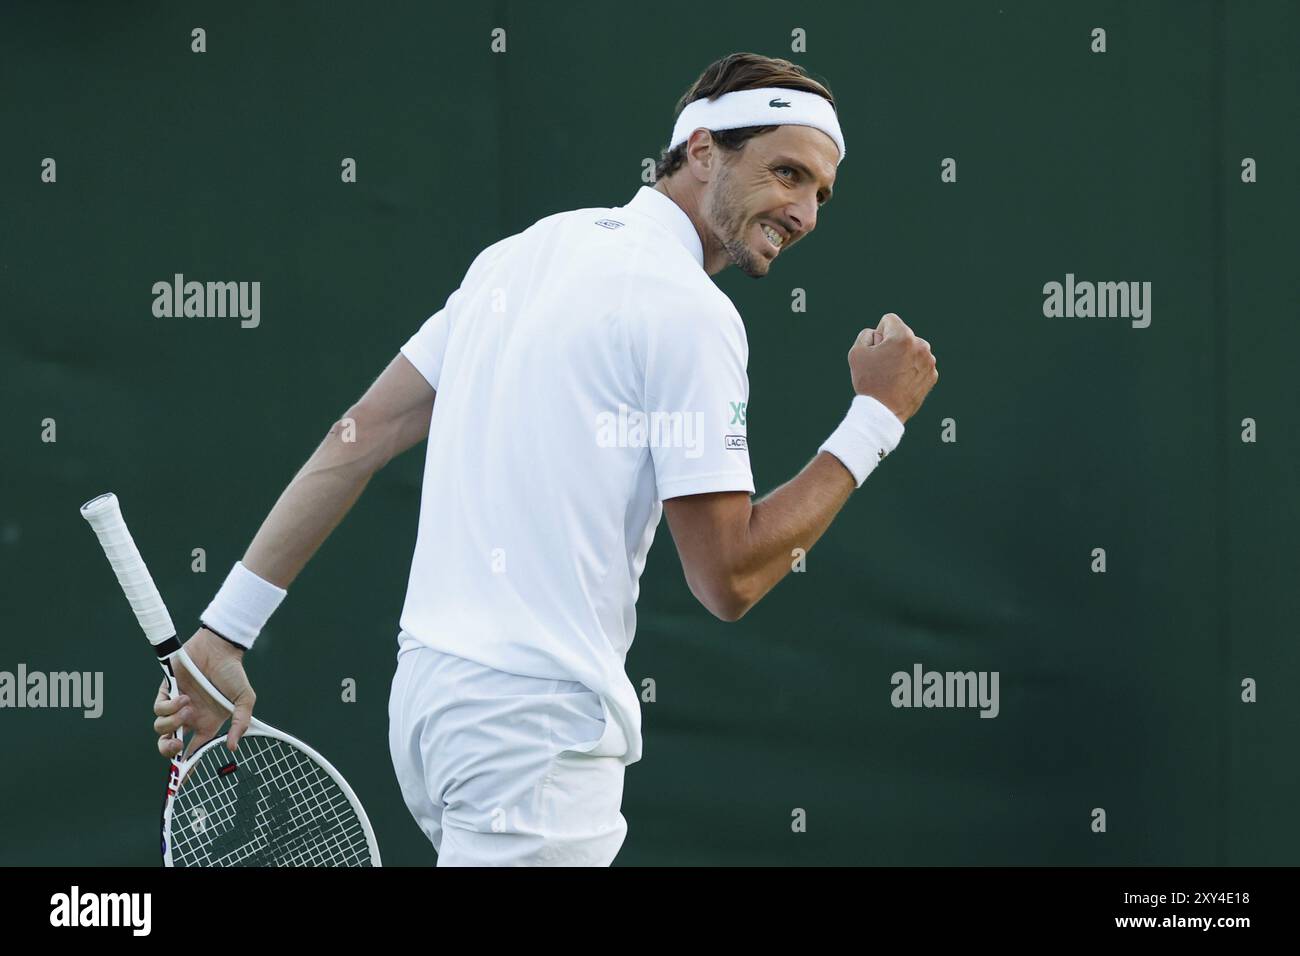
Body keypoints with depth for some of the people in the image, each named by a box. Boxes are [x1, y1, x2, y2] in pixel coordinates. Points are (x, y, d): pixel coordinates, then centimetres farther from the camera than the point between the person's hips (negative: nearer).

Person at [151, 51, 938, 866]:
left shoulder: (525, 251, 13)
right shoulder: (688, 310, -11)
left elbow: (362, 436, 11)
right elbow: (727, 578, -12)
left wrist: (227, 630, 12)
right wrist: (876, 421, -4)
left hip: (428, 687, 9)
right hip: (536, 721, -9)